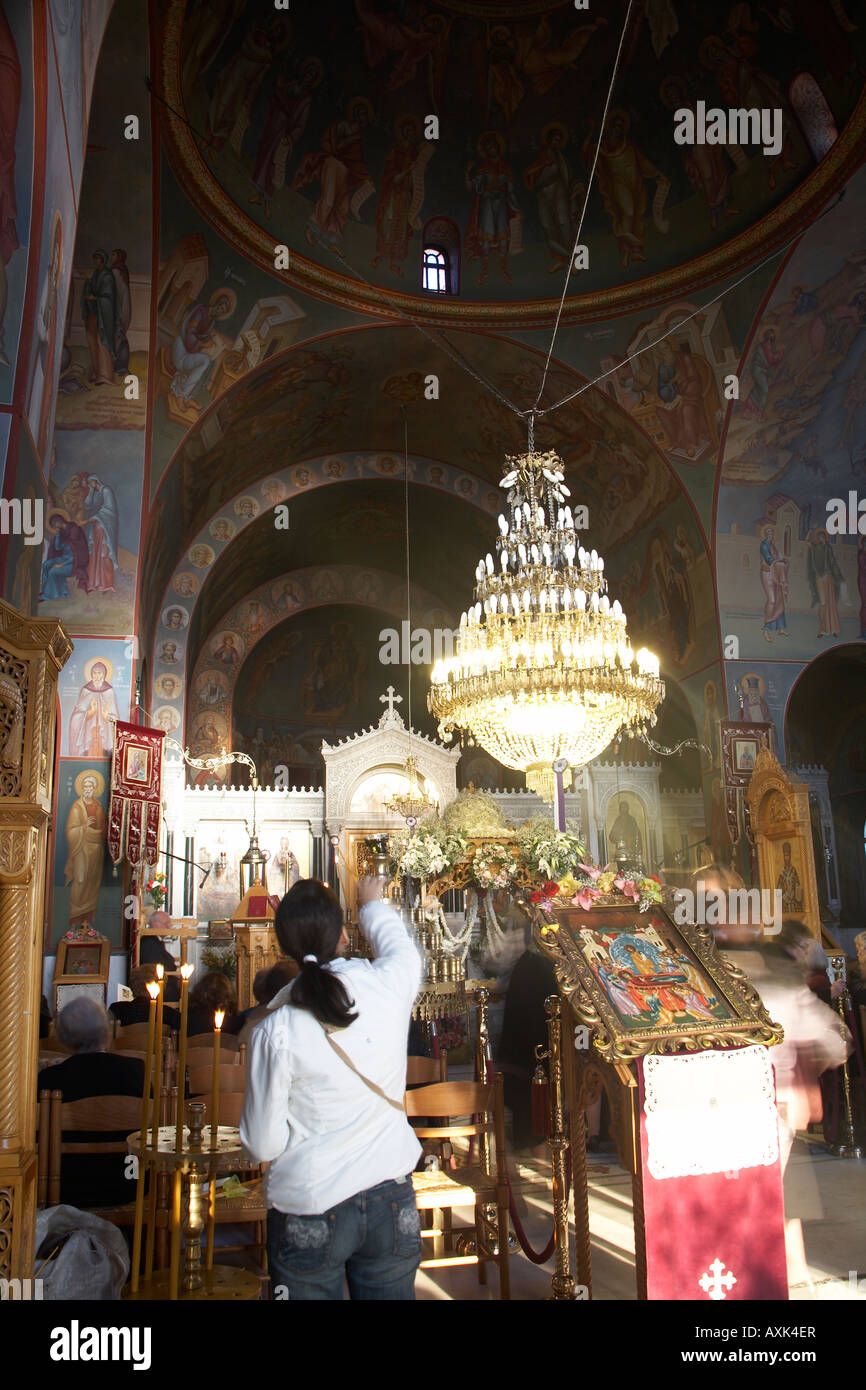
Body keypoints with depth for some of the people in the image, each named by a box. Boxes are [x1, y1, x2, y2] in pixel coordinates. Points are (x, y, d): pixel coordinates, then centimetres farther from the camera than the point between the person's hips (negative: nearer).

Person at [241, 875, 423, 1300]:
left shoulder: (275, 1033, -18)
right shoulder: (389, 986, -13)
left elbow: (262, 1145, -9)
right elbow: (401, 945, 13)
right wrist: (372, 903, 33)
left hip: (309, 1212, -2)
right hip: (390, 1201, 2)